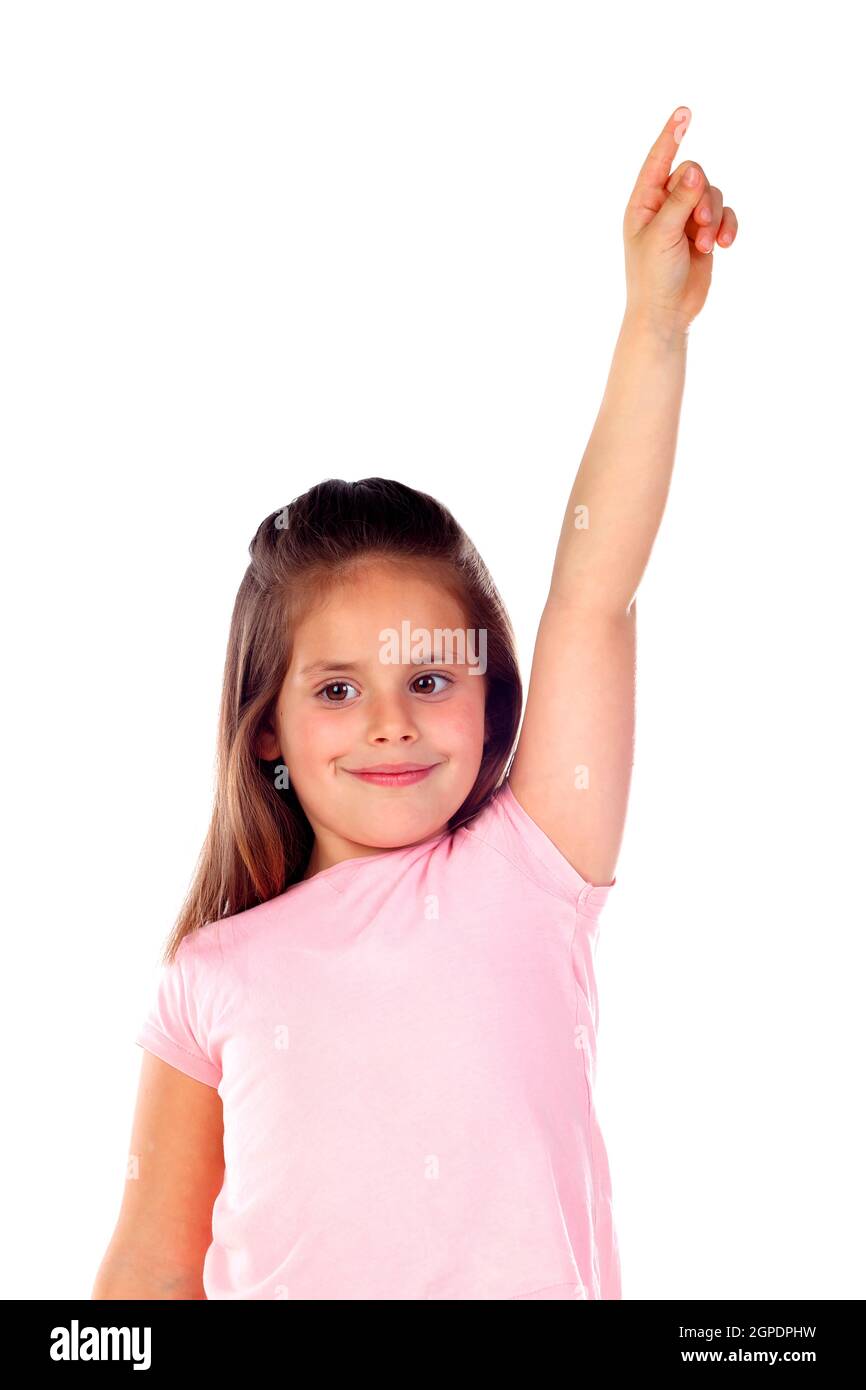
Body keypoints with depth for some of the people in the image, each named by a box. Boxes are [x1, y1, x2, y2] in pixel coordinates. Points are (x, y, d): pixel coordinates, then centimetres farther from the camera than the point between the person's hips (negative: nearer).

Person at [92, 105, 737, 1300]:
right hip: (280, 1284, 1)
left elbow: (593, 598, -15)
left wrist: (656, 329, -18)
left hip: (533, 1276, 0)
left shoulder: (526, 876, -8)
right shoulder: (216, 976, -4)